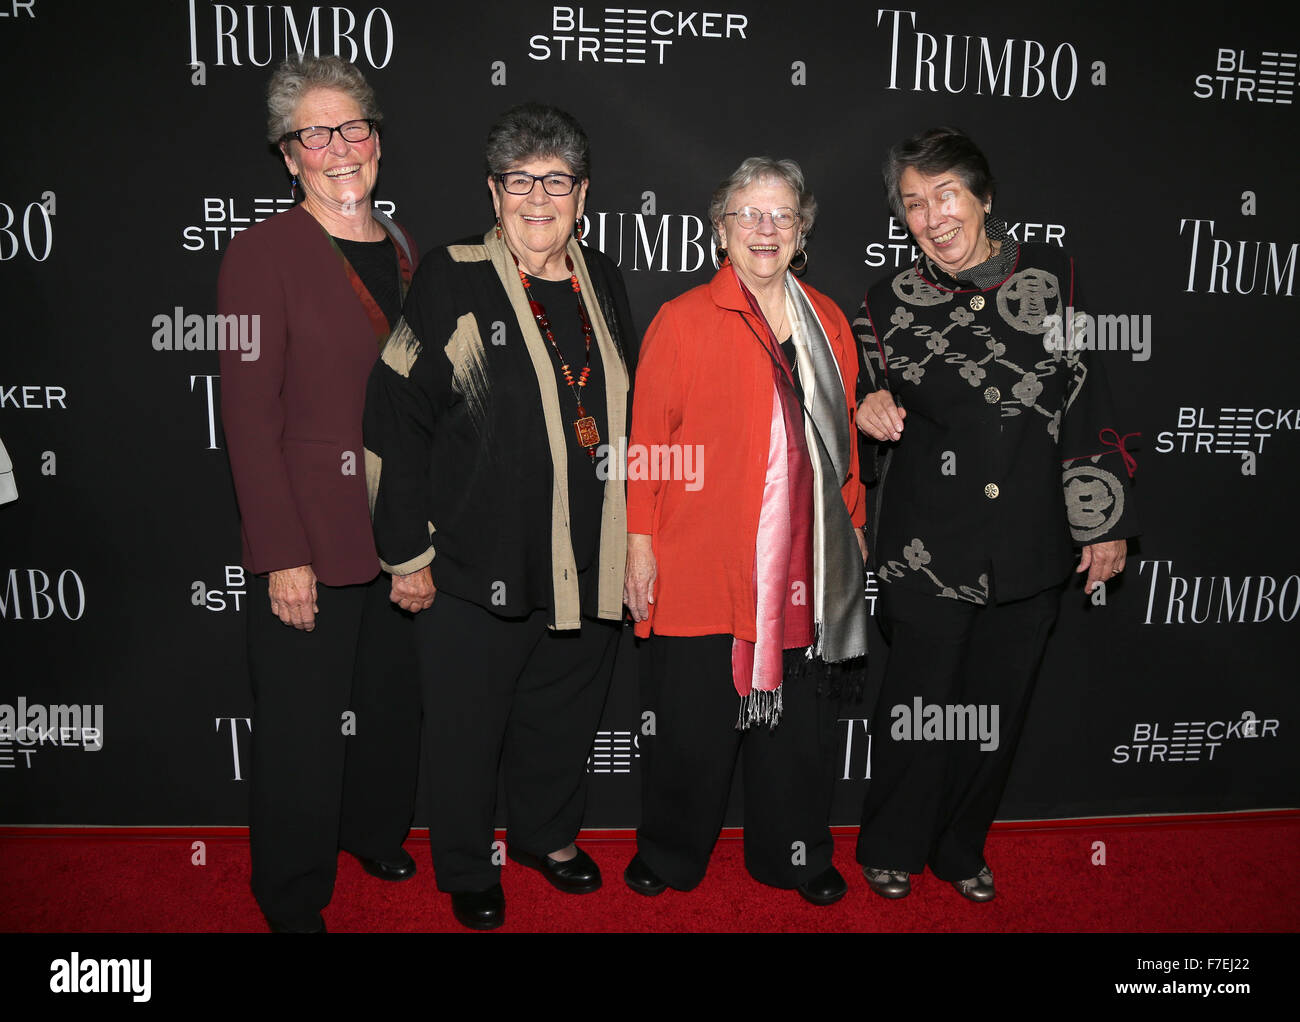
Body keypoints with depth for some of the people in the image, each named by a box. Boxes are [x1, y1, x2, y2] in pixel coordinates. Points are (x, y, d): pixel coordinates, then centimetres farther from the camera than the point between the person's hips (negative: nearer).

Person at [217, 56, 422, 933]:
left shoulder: (401, 252, 10)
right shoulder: (264, 253, -9)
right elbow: (249, 415, -13)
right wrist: (283, 555, -17)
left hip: (398, 529, 6)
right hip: (312, 537, -6)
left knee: (394, 697, 18)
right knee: (304, 721, 6)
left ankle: (376, 831, 44)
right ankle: (293, 894, 29)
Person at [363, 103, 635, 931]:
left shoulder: (603, 283, 8)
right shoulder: (451, 281, -9)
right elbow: (395, 420, -10)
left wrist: (632, 534, 14)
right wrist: (408, 551, -10)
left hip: (586, 564, 5)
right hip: (476, 563, -4)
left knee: (567, 713, 20)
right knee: (468, 726, 11)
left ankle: (550, 836, 46)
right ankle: (467, 870, 36)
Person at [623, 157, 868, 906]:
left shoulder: (828, 322, 11)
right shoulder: (681, 322, -3)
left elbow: (846, 434, 16)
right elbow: (646, 441, -4)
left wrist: (854, 526, 14)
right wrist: (640, 542, -8)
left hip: (805, 566, 4)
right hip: (701, 562, -3)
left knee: (800, 717, 14)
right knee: (693, 722, 8)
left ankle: (793, 853, 35)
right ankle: (671, 853, 32)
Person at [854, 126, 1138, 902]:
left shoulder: (1051, 277, 2)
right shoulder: (894, 302, 1)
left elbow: (1086, 401, 4)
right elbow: (874, 404, 13)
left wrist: (1106, 523, 3)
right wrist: (869, 410, -13)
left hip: (1030, 543, 2)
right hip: (927, 546, -1)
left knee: (998, 707, 12)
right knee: (920, 704, 5)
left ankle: (961, 847, 35)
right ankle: (892, 849, 30)